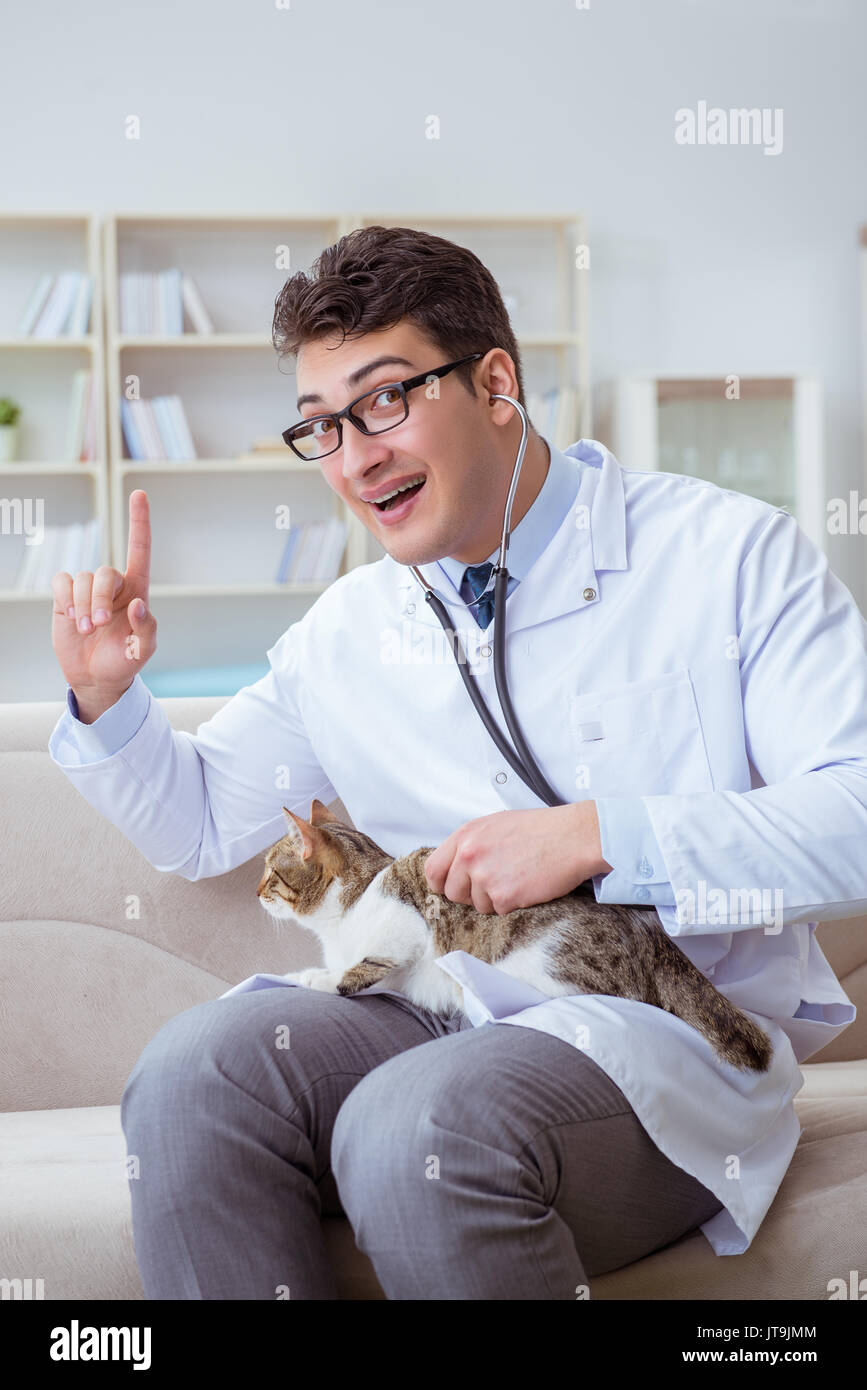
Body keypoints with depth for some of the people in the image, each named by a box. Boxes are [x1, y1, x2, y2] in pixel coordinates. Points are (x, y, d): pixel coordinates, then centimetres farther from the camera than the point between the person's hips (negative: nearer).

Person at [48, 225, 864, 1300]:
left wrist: (600, 835, -19)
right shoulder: (342, 637, 13)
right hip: (442, 1018, 4)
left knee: (416, 1128, -33)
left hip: (680, 1024, -4)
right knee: (190, 1071, -24)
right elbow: (198, 823, 24)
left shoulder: (729, 556, -1)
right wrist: (106, 697, 3)